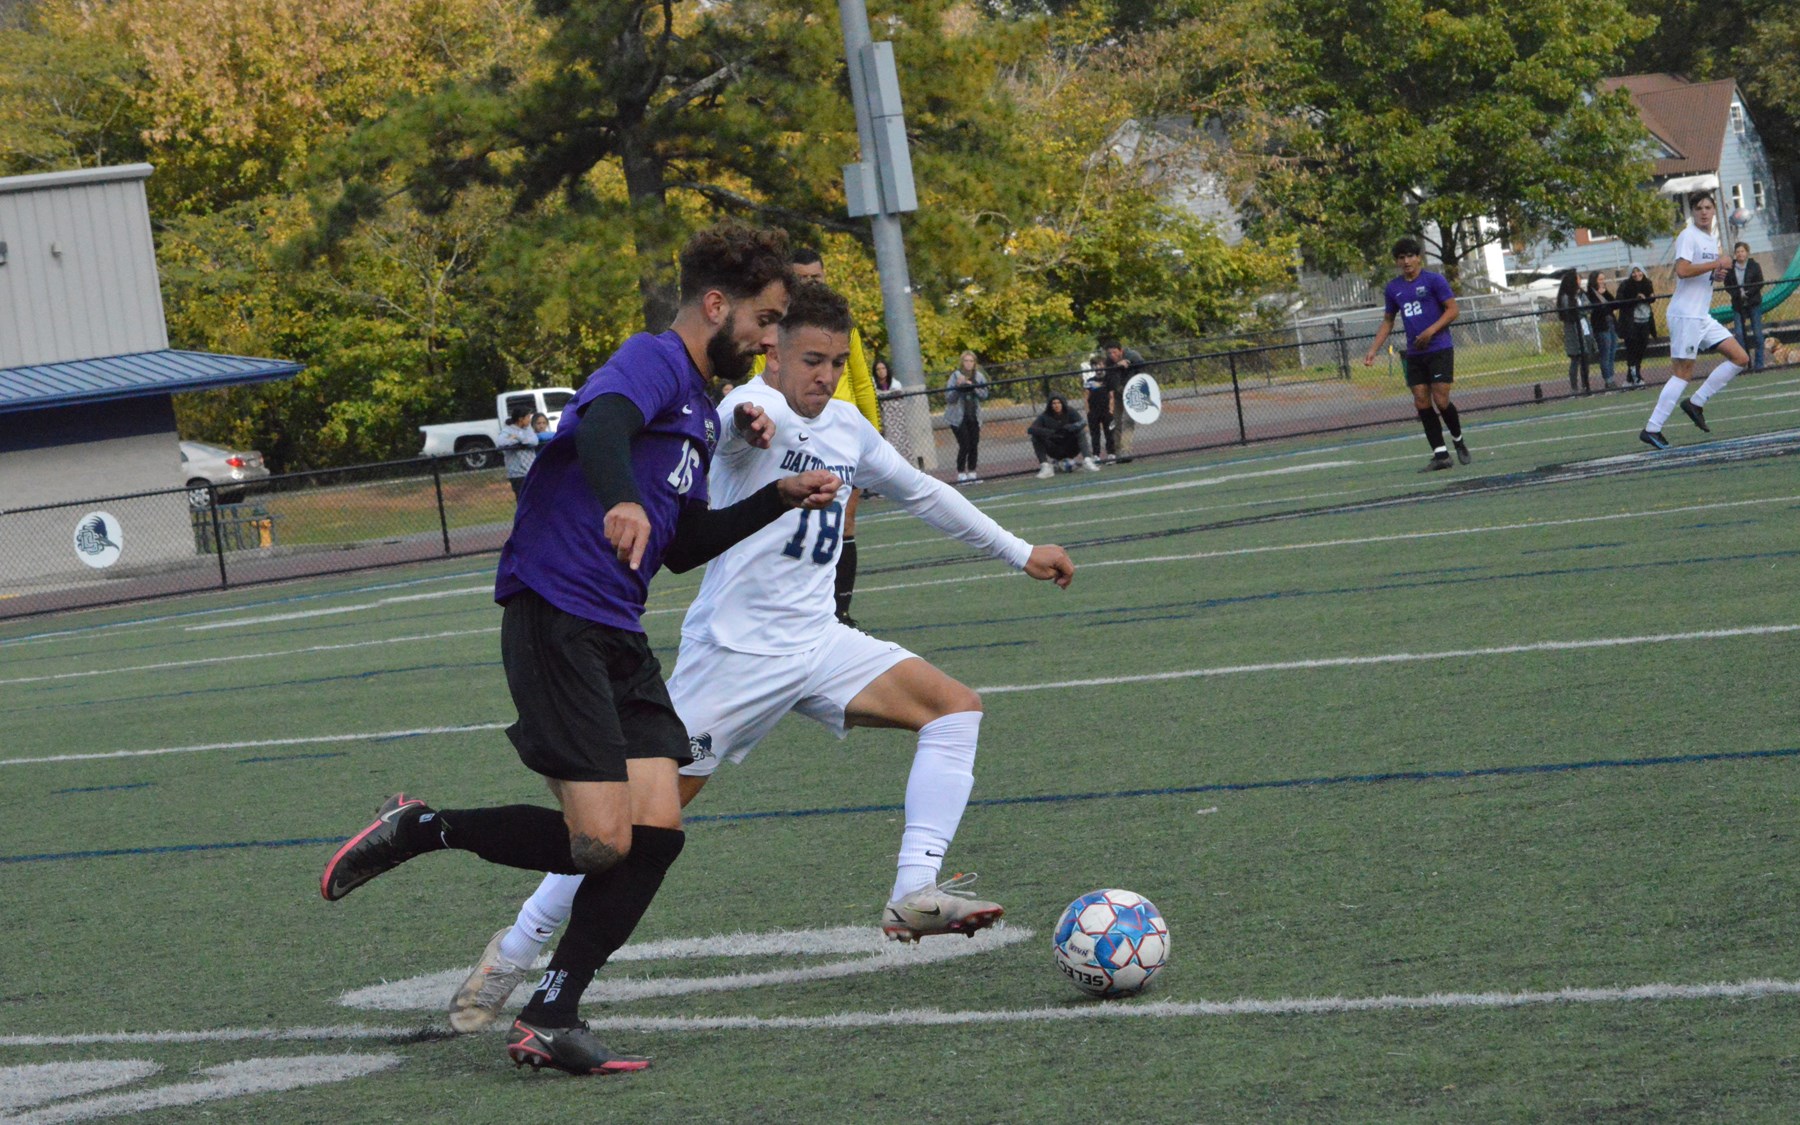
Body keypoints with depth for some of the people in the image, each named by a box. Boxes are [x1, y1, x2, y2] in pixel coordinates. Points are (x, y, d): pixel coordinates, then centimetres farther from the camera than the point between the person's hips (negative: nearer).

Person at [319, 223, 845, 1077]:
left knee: (657, 831, -3)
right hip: (555, 616, -9)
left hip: (618, 639, 9)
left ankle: (549, 1022, 3)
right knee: (602, 841, -14)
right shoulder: (653, 362, -8)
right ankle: (417, 830, 6)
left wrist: (779, 498, 22)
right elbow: (601, 425, -32)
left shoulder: (699, 408, 21)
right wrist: (621, 501, -53)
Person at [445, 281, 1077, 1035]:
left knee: (955, 707, -8)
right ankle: (513, 952, 8)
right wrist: (743, 419, -66)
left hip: (816, 641, 8)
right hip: (735, 651, -8)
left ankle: (915, 895, -16)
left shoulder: (845, 426, 11)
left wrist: (1018, 553, 31)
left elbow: (920, 492, 27)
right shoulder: (758, 409, -14)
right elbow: (725, 424, -40)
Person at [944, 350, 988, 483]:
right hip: (958, 417, -4)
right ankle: (961, 474, -3)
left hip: (973, 416, 4)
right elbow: (948, 397, -11)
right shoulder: (956, 376, -9)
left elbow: (984, 394, -2)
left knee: (974, 445, 2)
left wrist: (973, 387, -17)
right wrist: (958, 387, -26)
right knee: (964, 445, -11)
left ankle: (971, 473, 13)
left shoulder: (979, 376, 3)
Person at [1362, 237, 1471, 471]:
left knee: (1441, 400, -10)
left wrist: (1430, 331, -18)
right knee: (1422, 403, -3)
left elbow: (1453, 310, -6)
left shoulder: (1433, 280, -5)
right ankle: (1440, 454, 0)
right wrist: (1373, 350, 12)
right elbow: (1388, 321, 20)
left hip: (1439, 349, -5)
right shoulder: (1393, 288, 11)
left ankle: (1458, 440, 17)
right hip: (1414, 354, 5)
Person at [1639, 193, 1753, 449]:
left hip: (1703, 316, 9)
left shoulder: (1712, 240, 18)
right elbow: (1682, 270, -24)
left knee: (1740, 358, 3)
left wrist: (1717, 275, 6)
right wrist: (1716, 264, -18)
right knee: (1683, 373, -10)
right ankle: (1652, 429, -7)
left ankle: (1695, 403, 6)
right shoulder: (1688, 236, -10)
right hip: (1685, 314, -9)